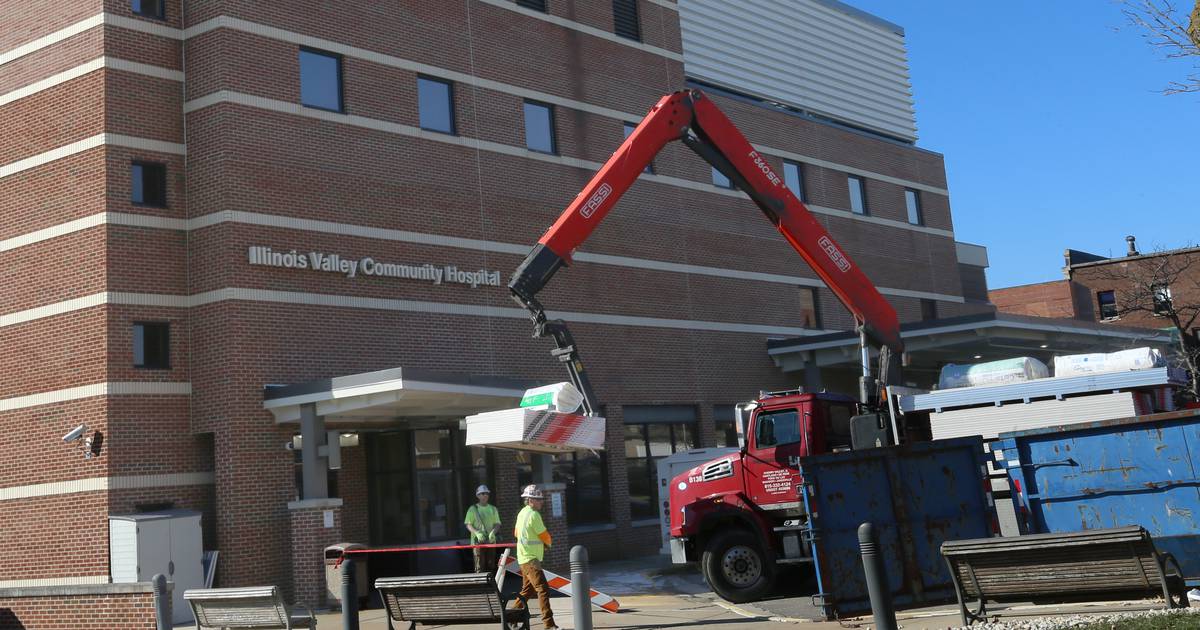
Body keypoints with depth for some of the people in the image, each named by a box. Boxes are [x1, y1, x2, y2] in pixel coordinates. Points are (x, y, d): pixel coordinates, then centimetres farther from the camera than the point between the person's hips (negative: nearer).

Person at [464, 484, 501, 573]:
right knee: (480, 567, -6)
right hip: (478, 541, -3)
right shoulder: (472, 509, 3)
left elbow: (497, 524, 8)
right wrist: (477, 533, -19)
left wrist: (493, 532, -14)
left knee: (491, 566, 5)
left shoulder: (493, 509, 12)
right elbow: (468, 525, -1)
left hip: (491, 541, 3)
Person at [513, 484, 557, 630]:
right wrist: (548, 542, 11)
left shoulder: (522, 513, 12)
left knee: (528, 590, 19)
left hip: (524, 557, 10)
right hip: (531, 559, -10)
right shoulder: (534, 515, -17)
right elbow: (545, 536, -14)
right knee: (543, 589, -15)